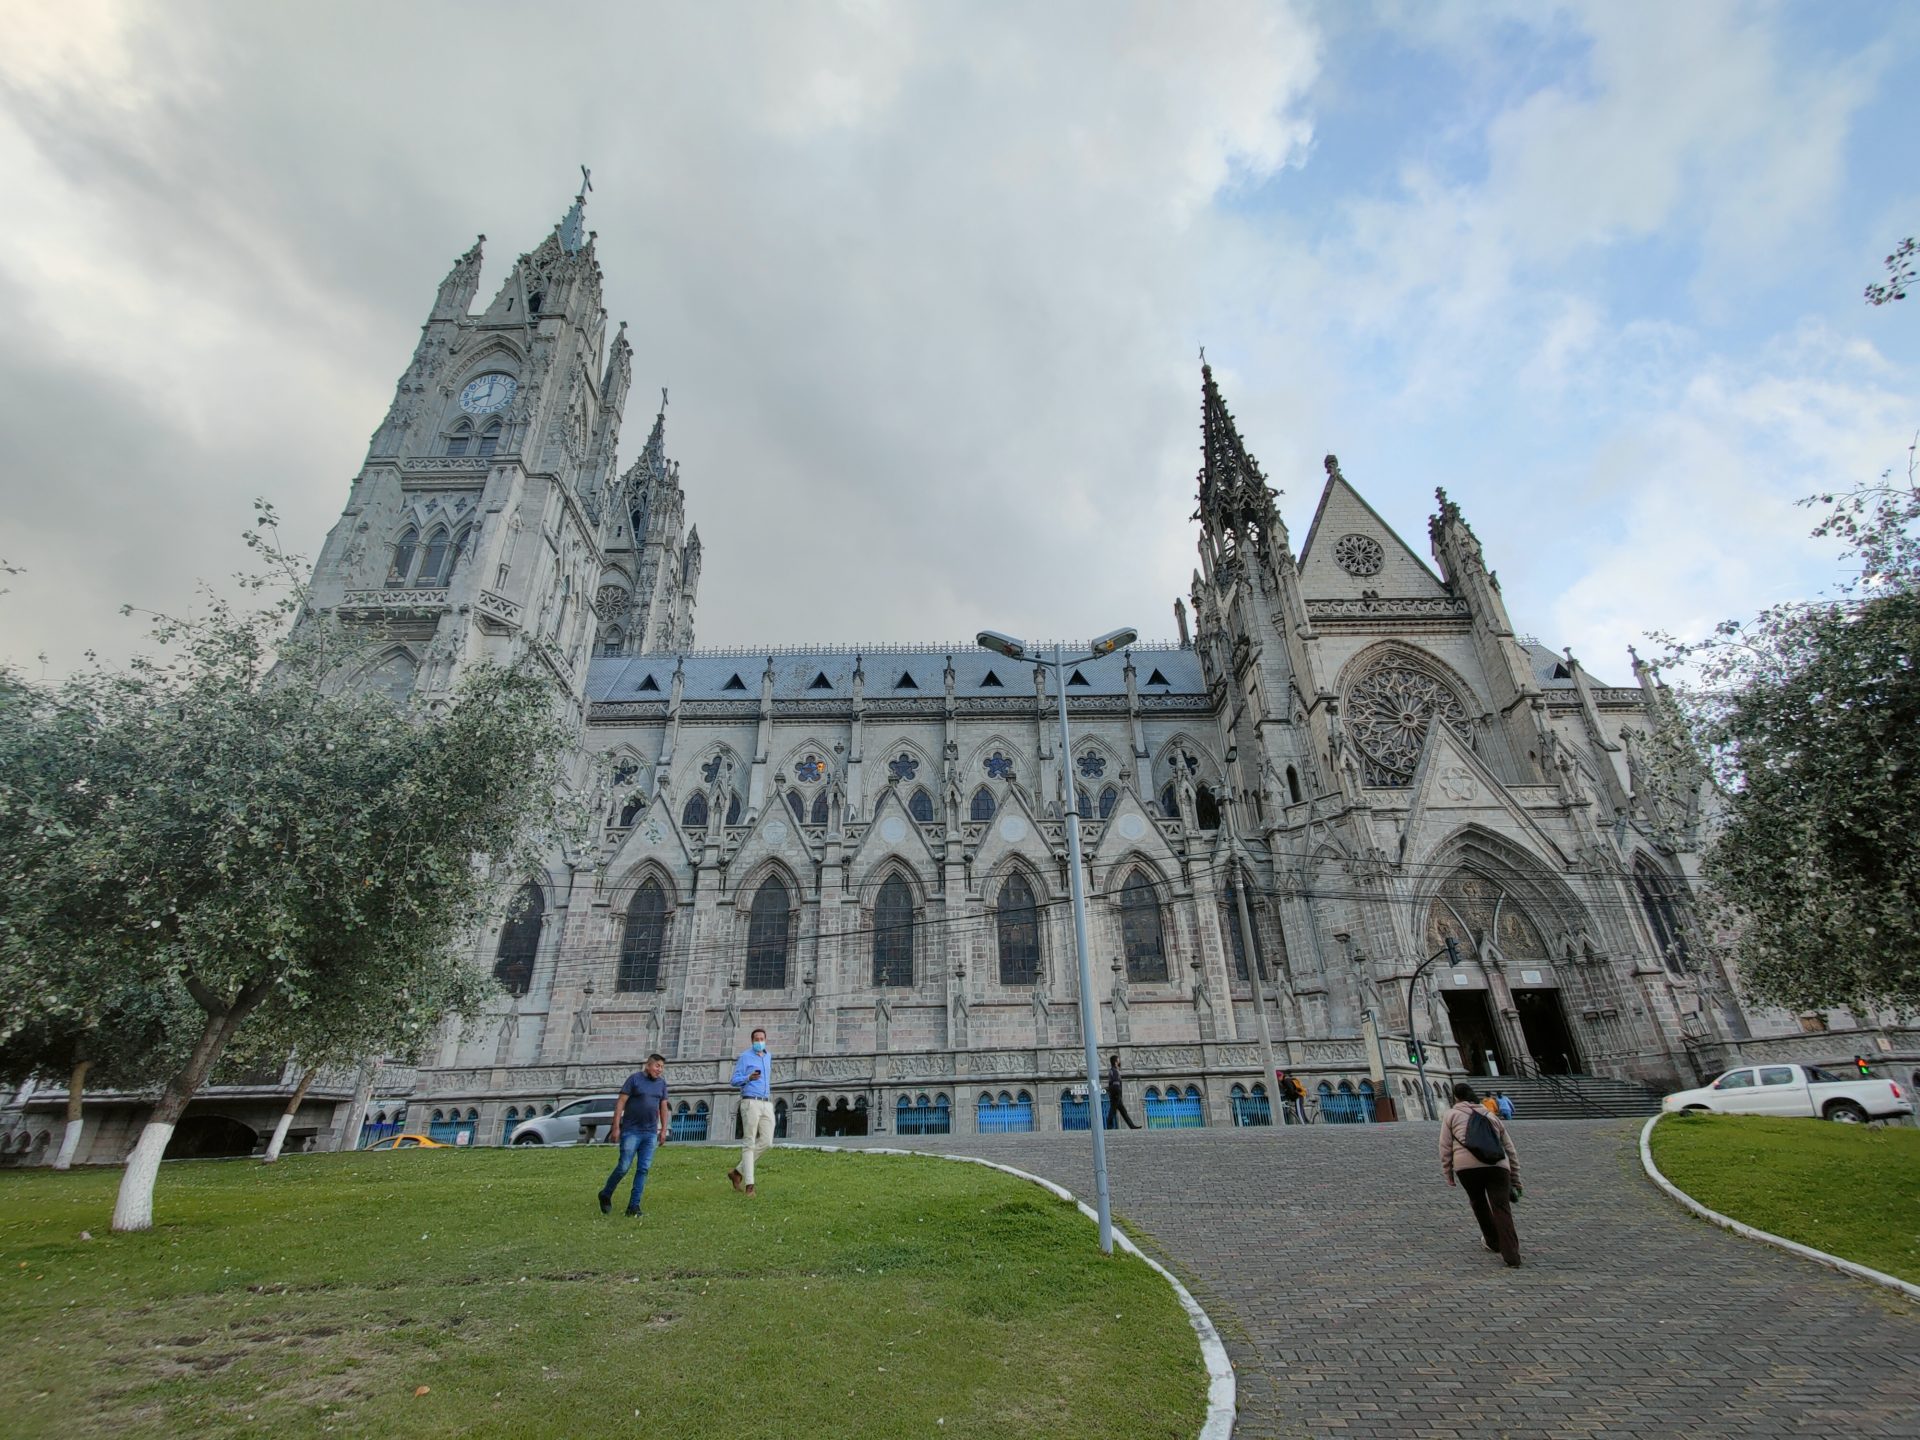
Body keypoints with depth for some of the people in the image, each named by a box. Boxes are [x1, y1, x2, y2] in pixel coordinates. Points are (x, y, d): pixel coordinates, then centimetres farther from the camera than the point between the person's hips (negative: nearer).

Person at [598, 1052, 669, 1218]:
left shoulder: (662, 1083, 8)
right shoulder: (634, 1079, -6)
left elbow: (663, 1107, 13)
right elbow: (621, 1103, -7)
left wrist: (663, 1130, 8)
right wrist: (616, 1127, -12)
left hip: (650, 1133, 4)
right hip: (631, 1131, -4)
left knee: (643, 1169, 2)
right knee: (624, 1166, -2)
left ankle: (633, 1205, 9)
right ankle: (605, 1195, 23)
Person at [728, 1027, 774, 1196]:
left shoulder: (768, 1057, 19)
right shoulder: (745, 1056, 0)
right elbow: (735, 1081, -4)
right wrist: (749, 1078, -22)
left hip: (767, 1104, 6)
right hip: (750, 1103, -6)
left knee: (766, 1142, -4)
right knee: (750, 1144, -6)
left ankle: (738, 1171, 11)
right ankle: (749, 1184, -3)